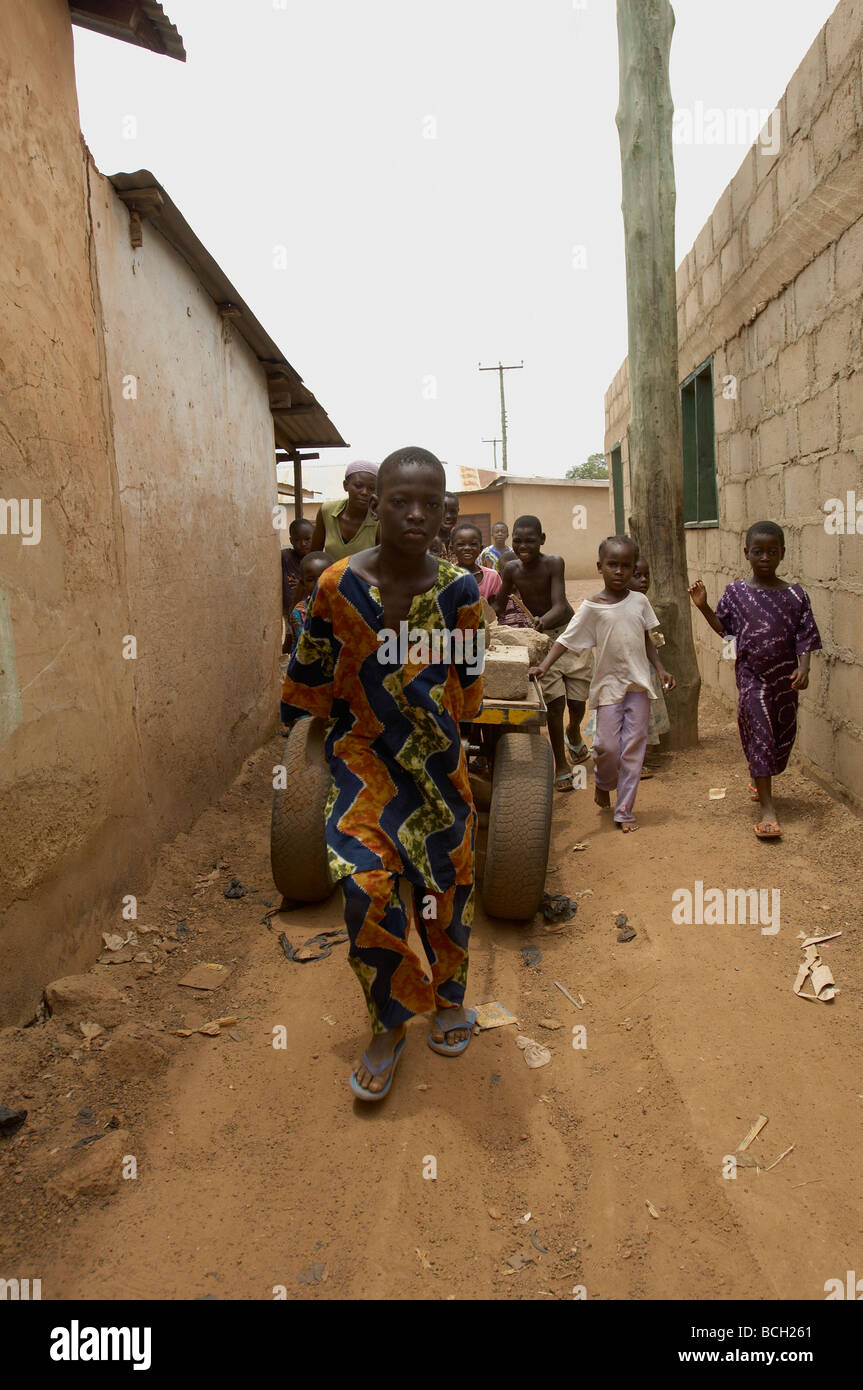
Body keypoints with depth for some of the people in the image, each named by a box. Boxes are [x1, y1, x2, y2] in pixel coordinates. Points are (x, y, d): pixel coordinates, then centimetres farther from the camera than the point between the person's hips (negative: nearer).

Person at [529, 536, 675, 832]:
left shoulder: (639, 601, 4)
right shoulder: (592, 607, -6)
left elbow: (645, 639, 15)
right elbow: (566, 639, -10)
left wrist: (661, 669, 6)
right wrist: (544, 665, -22)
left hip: (639, 684, 3)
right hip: (609, 683, -3)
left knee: (633, 747, 4)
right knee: (607, 745, -5)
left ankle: (624, 811, 13)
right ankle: (603, 782, 30)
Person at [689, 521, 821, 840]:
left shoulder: (795, 595, 0)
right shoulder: (736, 592, -1)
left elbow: (804, 637, -1)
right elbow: (724, 627, 8)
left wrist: (803, 668, -15)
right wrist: (704, 607, -5)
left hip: (785, 676, 2)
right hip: (751, 675, -2)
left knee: (783, 735, 14)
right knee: (759, 734, -6)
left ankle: (759, 780, 42)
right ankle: (766, 805, -3)